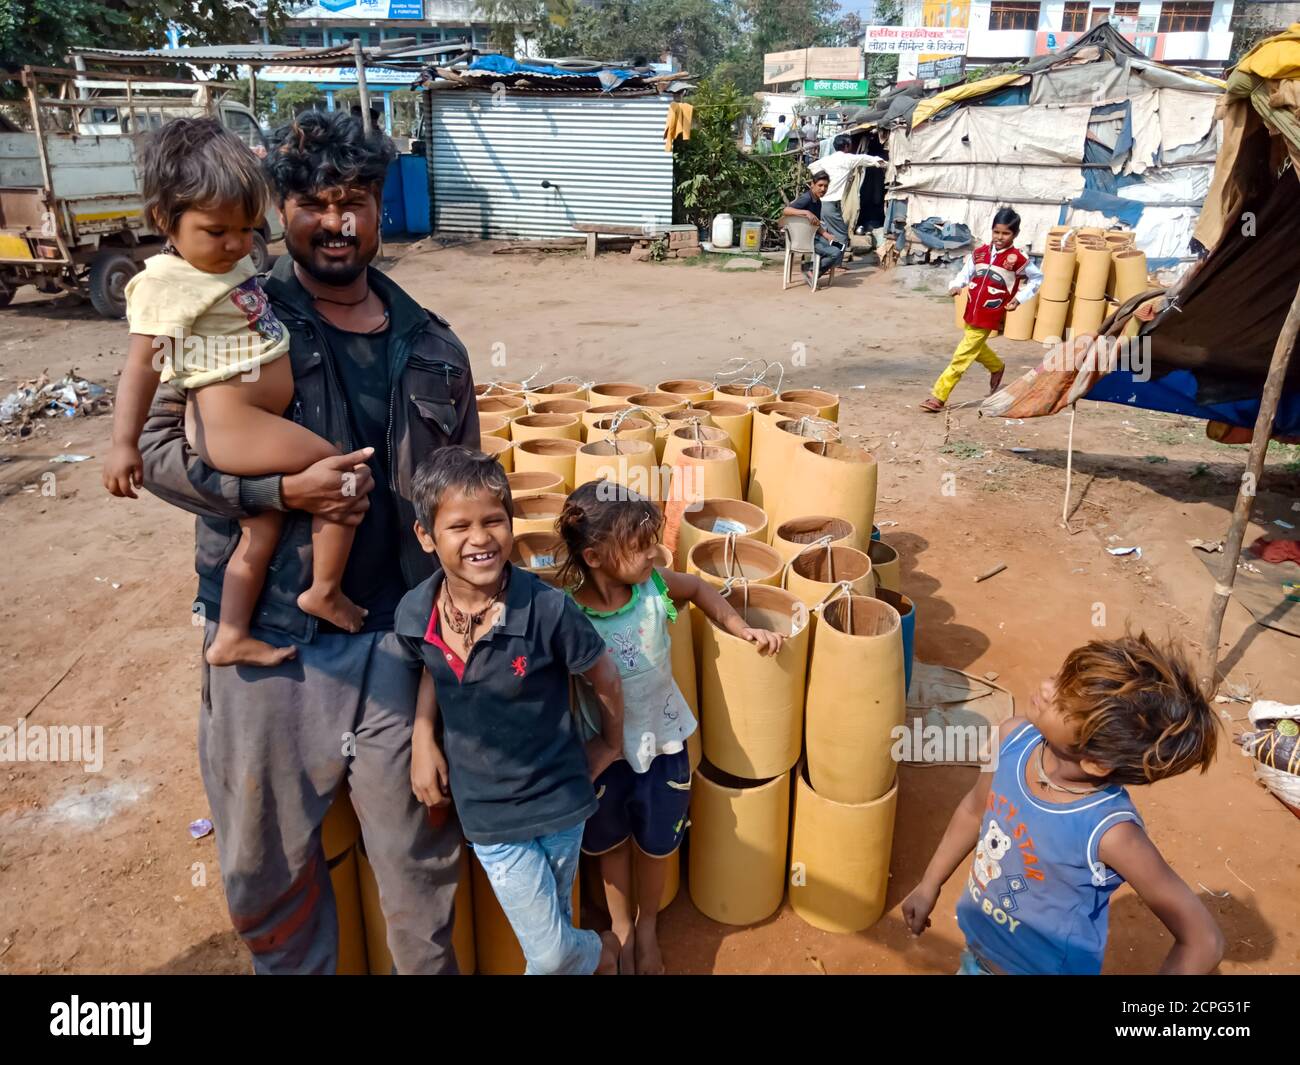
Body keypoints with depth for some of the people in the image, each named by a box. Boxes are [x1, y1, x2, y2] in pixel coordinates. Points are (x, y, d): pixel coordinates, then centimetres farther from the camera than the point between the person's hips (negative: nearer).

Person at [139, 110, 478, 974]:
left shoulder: (432, 349, 4)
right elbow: (156, 449, -4)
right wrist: (283, 491, -20)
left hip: (396, 639, 2)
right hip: (266, 638, -1)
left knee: (420, 852, 14)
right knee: (267, 856, 17)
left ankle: (434, 966, 41)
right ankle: (295, 965, 45)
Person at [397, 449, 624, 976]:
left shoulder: (547, 609, -23)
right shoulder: (414, 615, -14)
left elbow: (604, 678, -6)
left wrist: (611, 744, 8)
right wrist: (423, 735, -4)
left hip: (558, 798, -1)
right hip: (488, 811, 1)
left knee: (550, 952, 20)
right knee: (549, 950, 6)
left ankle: (582, 953, 54)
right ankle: (596, 952, 40)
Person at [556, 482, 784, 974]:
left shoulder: (655, 586, -20)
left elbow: (699, 587, 2)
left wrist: (743, 629, -5)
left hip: (663, 741, 2)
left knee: (655, 844, 23)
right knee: (612, 843, 24)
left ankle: (647, 927, 52)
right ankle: (621, 927, 52)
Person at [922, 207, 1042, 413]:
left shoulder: (1018, 258, -6)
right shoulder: (979, 253, 4)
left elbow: (1037, 278, 6)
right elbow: (965, 273, 4)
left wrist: (1019, 298, -3)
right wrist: (956, 285, -17)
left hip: (990, 316, -6)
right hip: (971, 313, 6)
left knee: (962, 356, -9)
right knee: (977, 349, 28)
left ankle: (938, 396, -8)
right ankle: (997, 368, 57)